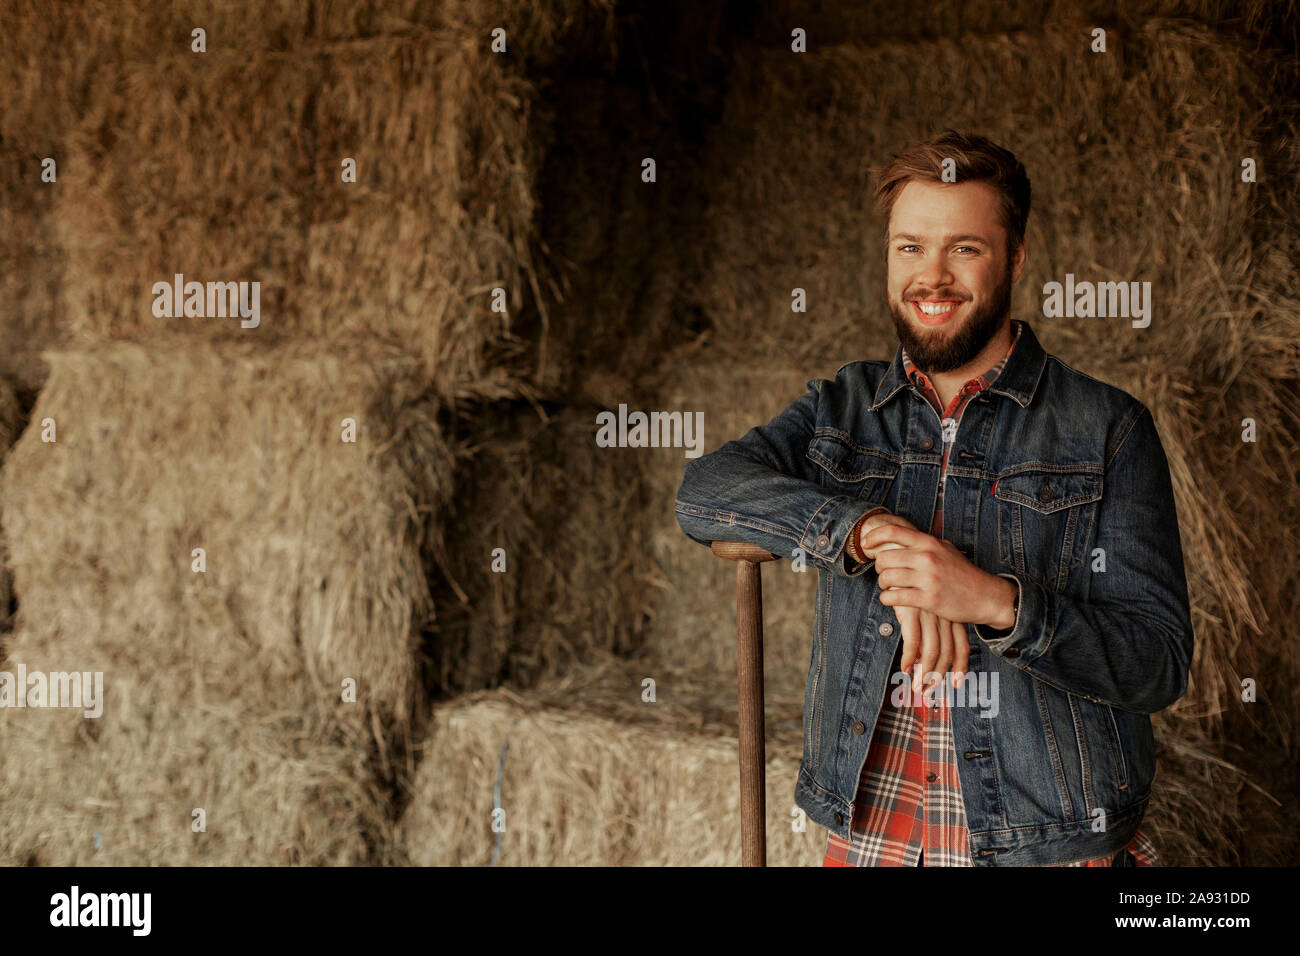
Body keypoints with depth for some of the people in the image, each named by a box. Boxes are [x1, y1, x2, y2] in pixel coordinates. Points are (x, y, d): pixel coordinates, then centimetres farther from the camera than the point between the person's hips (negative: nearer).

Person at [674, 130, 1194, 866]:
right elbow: (704, 491, -11)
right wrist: (871, 530, -25)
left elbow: (1160, 666, -9)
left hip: (1054, 841, -2)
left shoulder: (1108, 428, -4)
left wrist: (995, 601, -25)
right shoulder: (843, 410, 6)